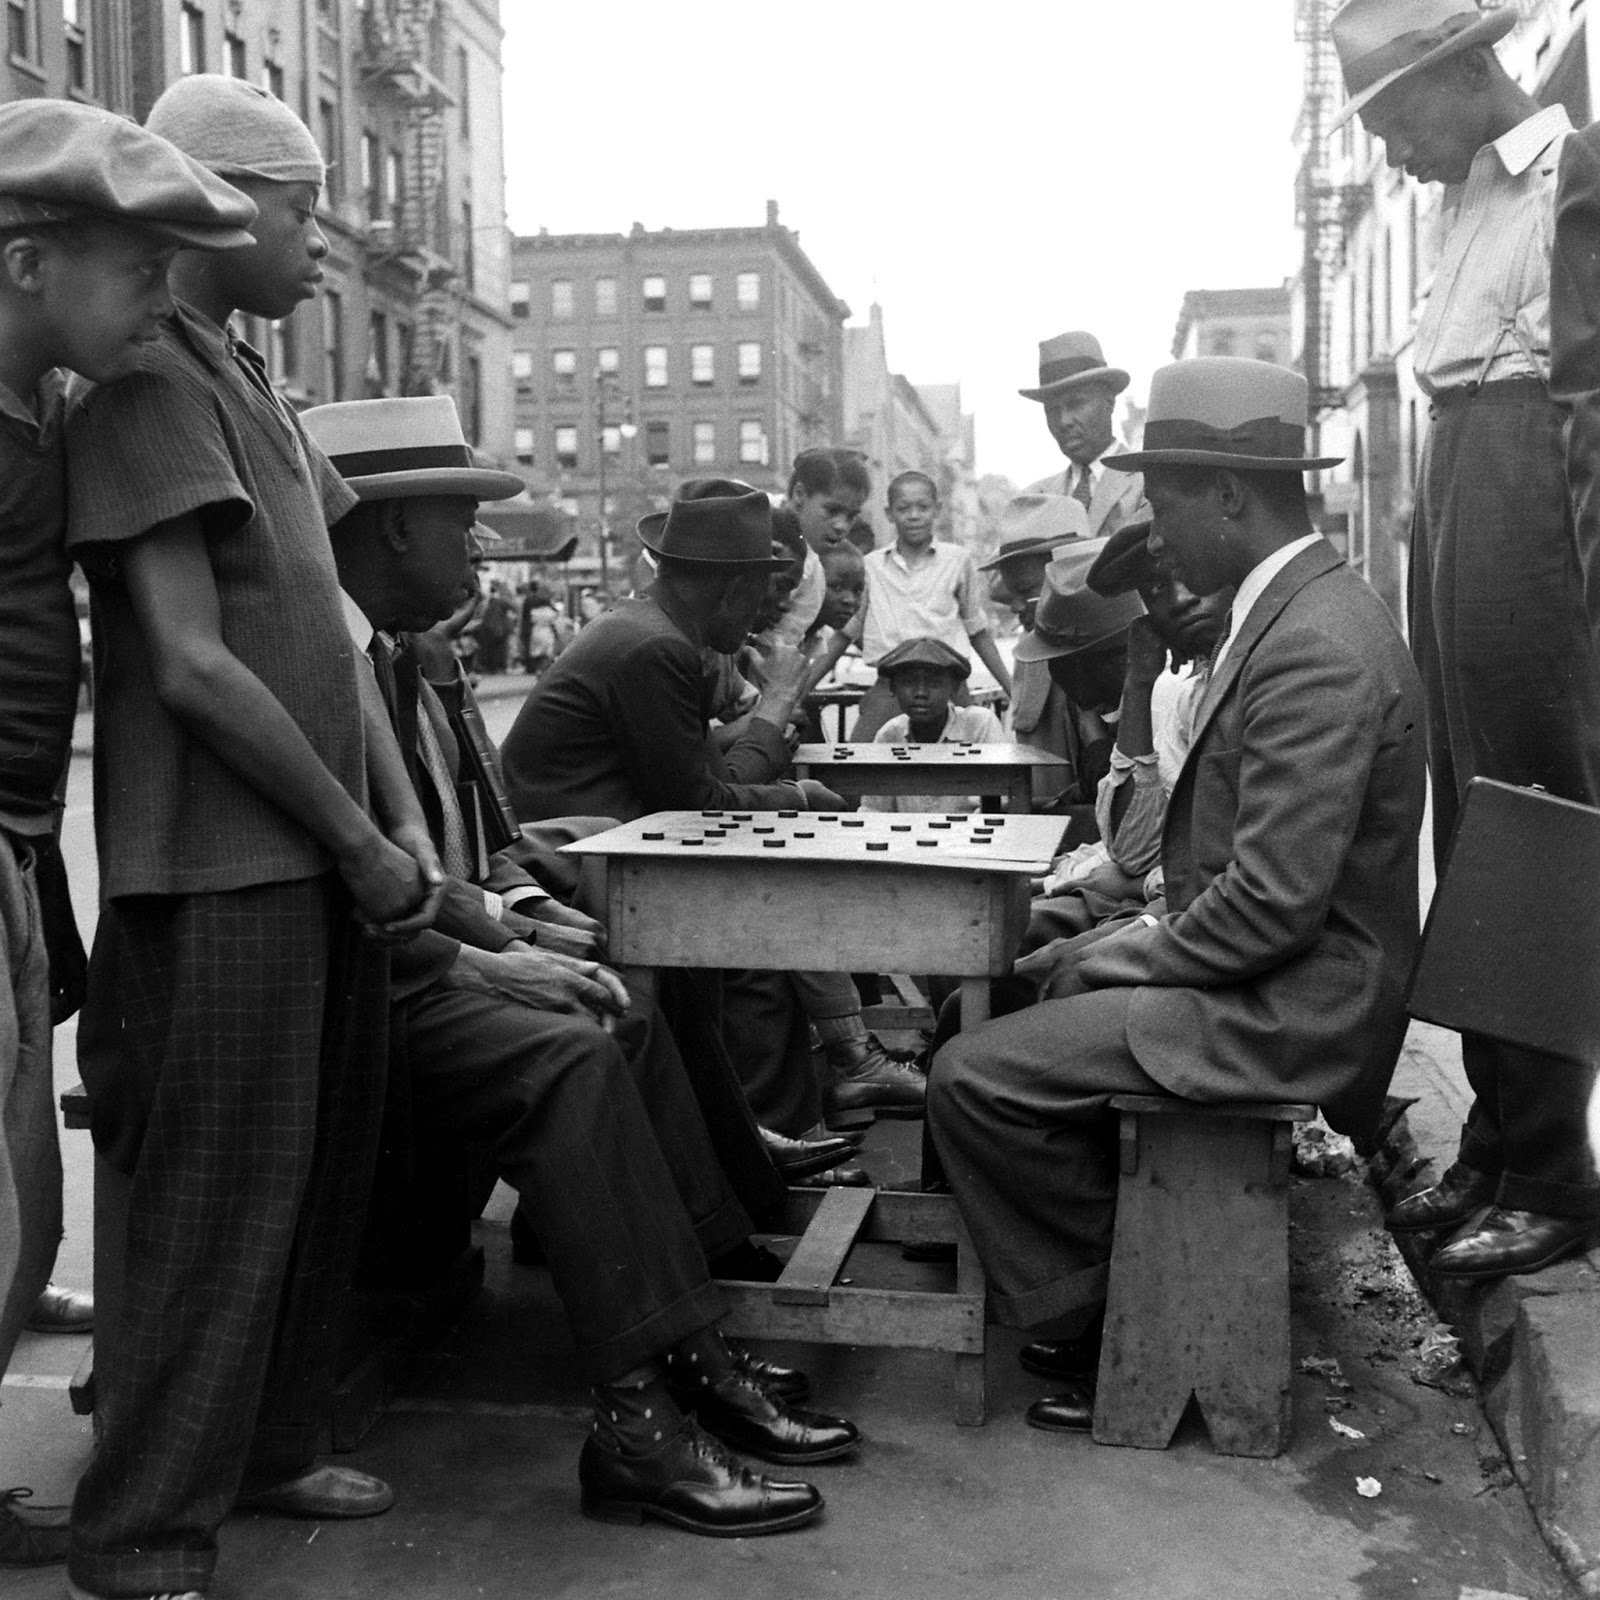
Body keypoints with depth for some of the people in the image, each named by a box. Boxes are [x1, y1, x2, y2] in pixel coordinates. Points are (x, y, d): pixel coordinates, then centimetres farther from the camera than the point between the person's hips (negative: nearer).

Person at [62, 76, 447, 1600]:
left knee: (323, 1178, 16)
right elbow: (192, 665, -17)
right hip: (221, 875, -9)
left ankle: (266, 1449, 33)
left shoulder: (248, 384, 17)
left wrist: (405, 820, 9)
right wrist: (358, 844, -11)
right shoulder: (148, 385, -11)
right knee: (222, 1209, -1)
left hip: (326, 865, 9)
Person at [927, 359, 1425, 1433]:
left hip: (1285, 1009, -11)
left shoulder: (1316, 648, -24)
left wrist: (1132, 960, -14)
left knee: (973, 1079, -14)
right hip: (1271, 972, 11)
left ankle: (1113, 1328, 4)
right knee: (1021, 993, 23)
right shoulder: (1299, 610, 10)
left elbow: (1273, 902, -27)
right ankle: (1083, 1277, 28)